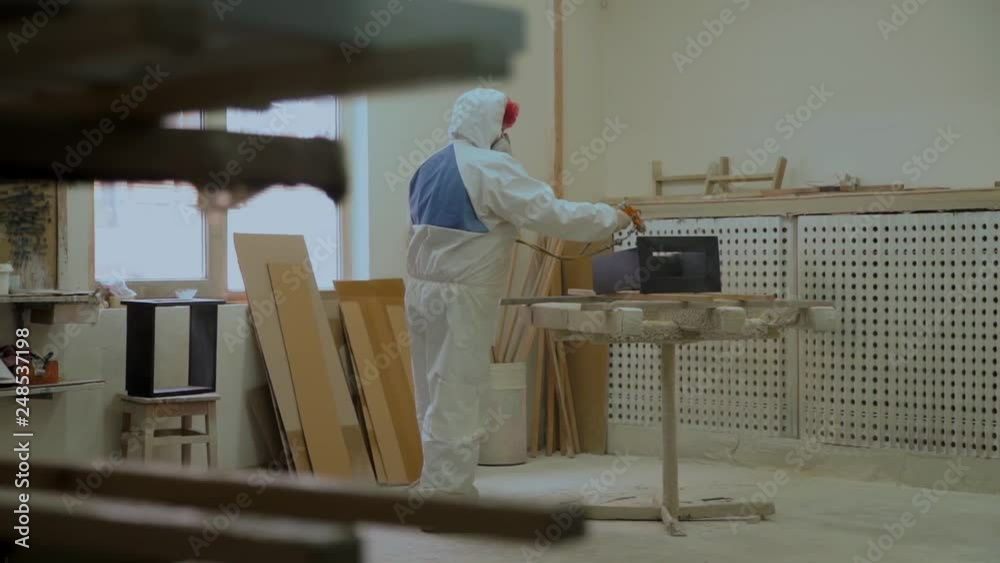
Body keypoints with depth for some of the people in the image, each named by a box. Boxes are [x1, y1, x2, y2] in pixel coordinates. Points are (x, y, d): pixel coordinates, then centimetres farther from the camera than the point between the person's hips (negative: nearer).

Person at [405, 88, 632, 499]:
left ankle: (440, 491, 21)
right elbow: (550, 213, -17)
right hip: (458, 298, -9)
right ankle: (446, 499, 0)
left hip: (424, 289, 9)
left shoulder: (430, 167, 14)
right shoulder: (490, 168, -13)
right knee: (454, 401, -4)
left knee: (438, 398, 14)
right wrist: (611, 218, -6)